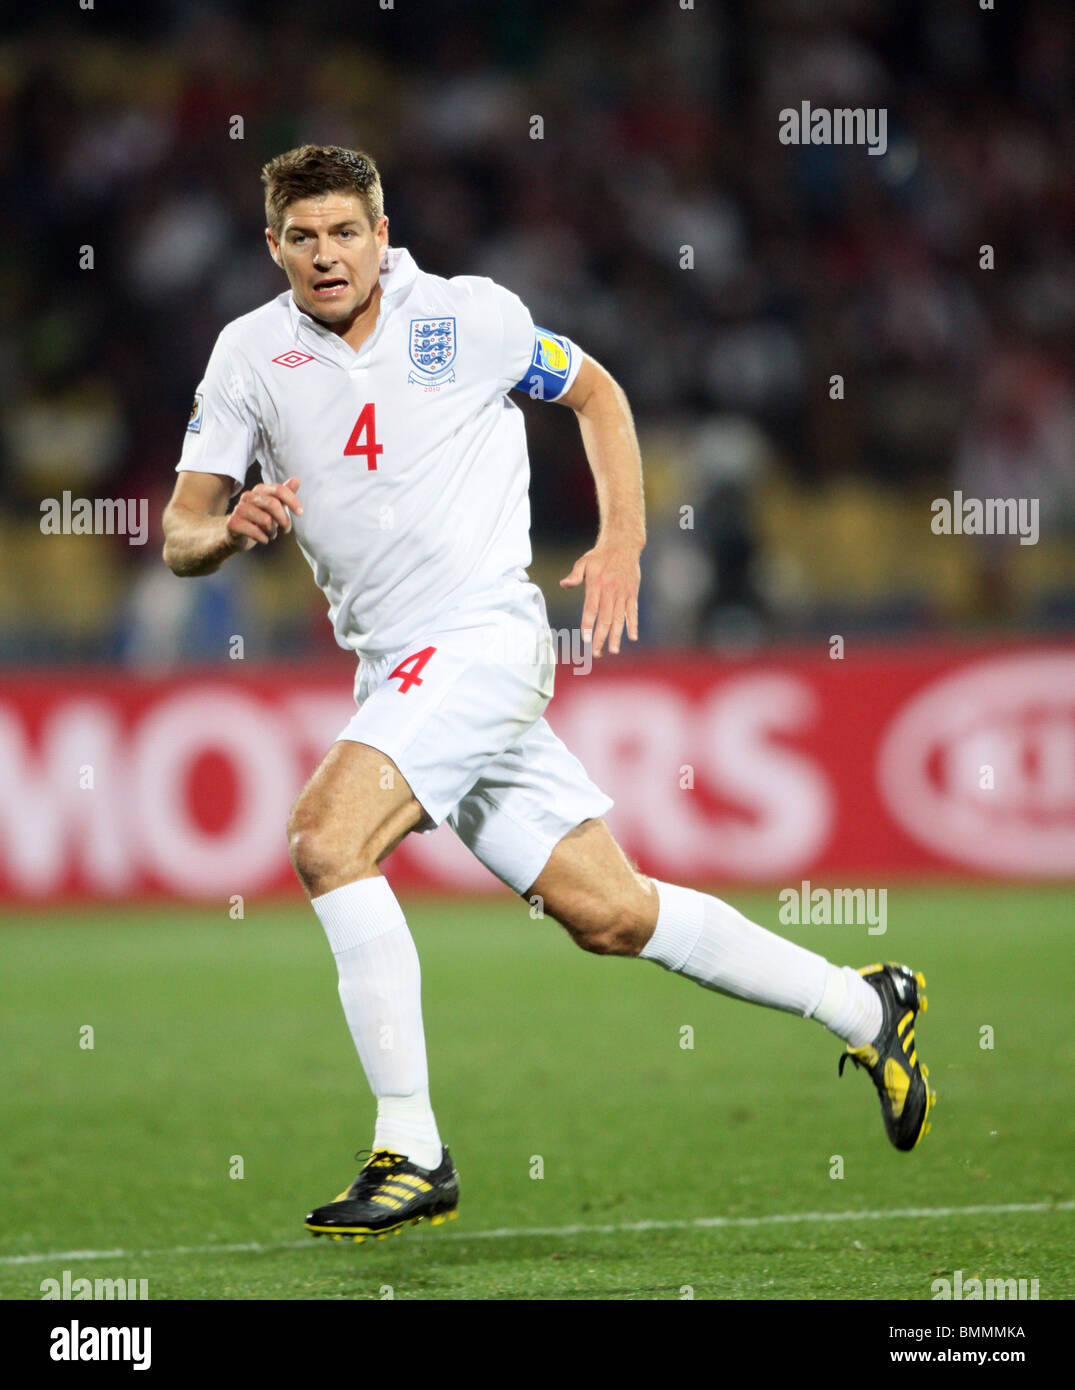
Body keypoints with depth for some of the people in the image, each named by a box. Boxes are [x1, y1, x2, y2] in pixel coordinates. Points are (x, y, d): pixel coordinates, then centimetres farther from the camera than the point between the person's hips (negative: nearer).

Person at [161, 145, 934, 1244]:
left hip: (484, 637, -5)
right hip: (393, 673, 5)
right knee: (610, 914, 5)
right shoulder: (251, 355, 5)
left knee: (327, 835, -25)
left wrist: (622, 545, 5)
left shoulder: (469, 317, -2)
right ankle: (865, 1007, 23)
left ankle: (412, 1155, -22)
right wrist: (230, 530, -19)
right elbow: (179, 538, 4)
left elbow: (593, 391, 15)